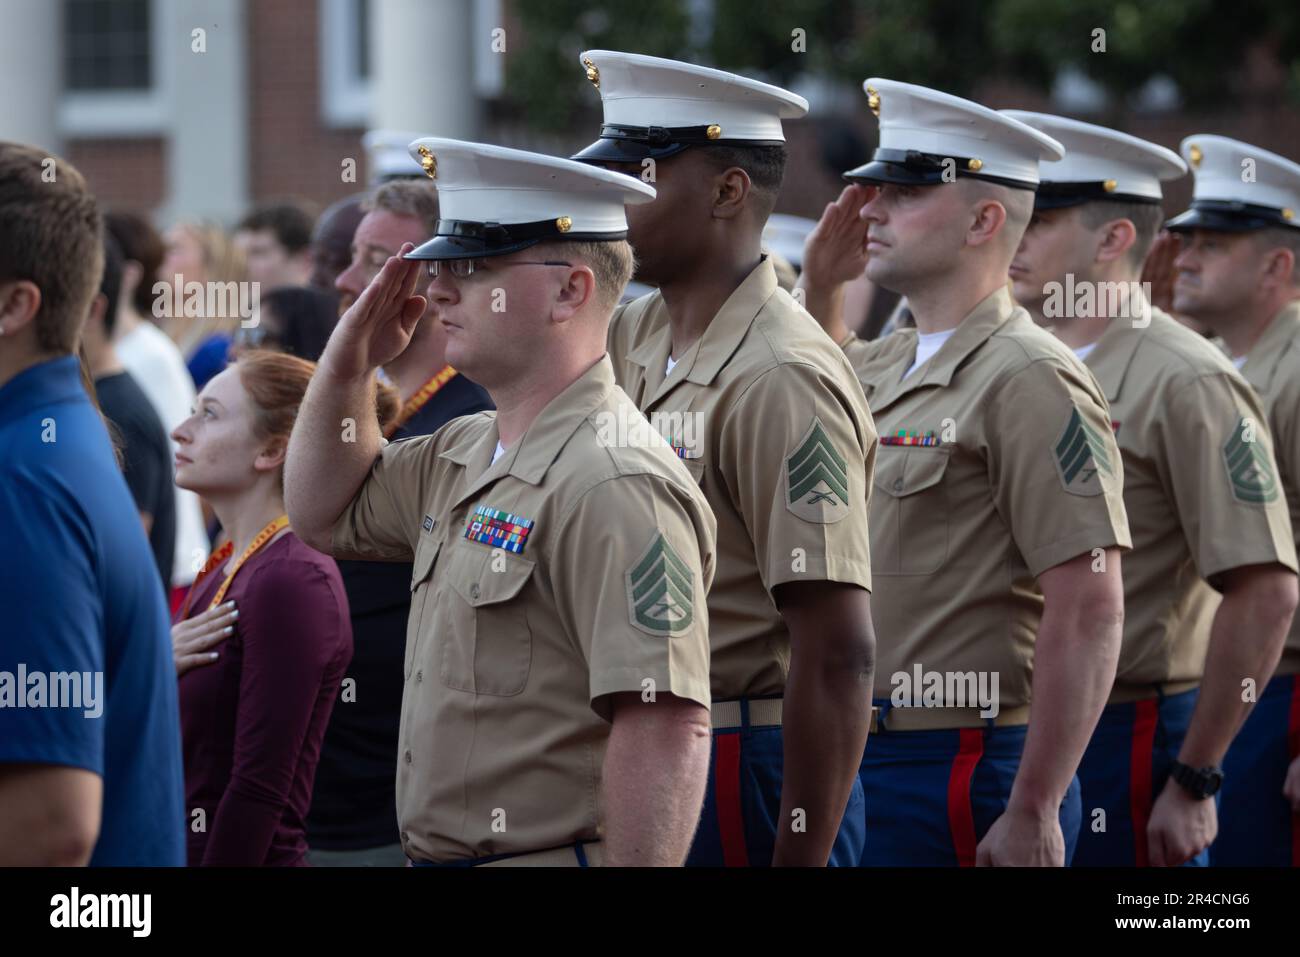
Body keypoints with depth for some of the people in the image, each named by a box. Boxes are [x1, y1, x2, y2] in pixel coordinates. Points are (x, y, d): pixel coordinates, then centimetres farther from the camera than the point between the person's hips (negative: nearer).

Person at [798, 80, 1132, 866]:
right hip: (863, 766, 9)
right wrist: (825, 264, 16)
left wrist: (1032, 813, -22)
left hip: (967, 772, -9)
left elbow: (1089, 611, -19)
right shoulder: (883, 369, 13)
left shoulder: (1029, 380, -13)